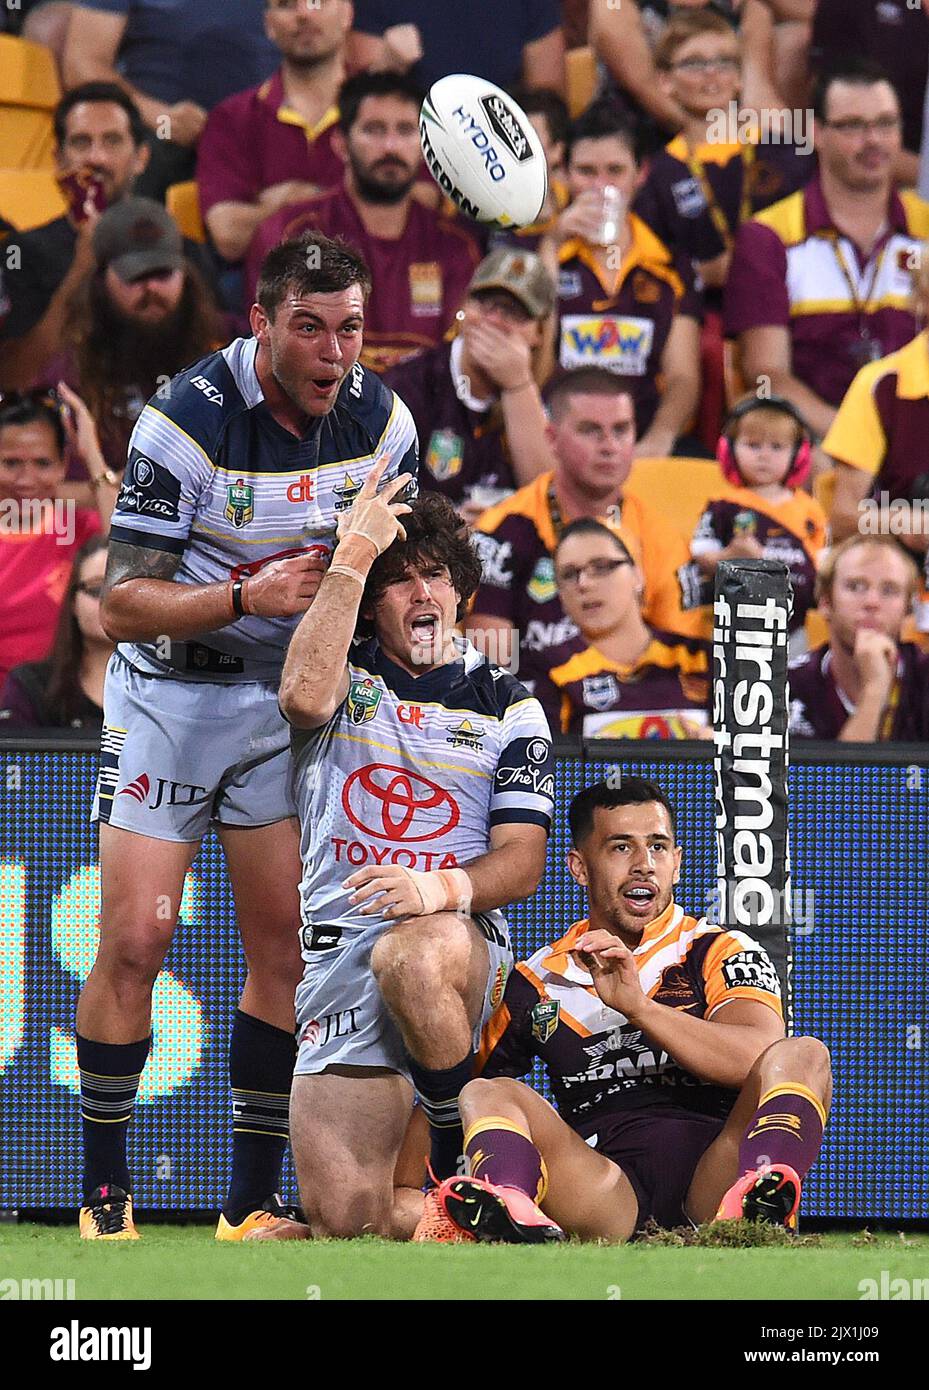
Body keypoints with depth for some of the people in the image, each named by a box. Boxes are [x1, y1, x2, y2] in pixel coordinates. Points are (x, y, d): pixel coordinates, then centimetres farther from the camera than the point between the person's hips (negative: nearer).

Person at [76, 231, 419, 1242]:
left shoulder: (381, 420, -6)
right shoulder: (187, 419, -21)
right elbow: (121, 605, -21)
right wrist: (249, 599, -33)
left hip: (291, 696, 4)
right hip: (169, 691, -4)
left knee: (286, 949, -1)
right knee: (133, 941, -12)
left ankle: (253, 1205, 6)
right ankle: (103, 1197, -2)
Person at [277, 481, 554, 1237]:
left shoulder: (508, 708, 10)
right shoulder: (346, 679, 10)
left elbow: (522, 861, 1)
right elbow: (305, 697, -17)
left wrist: (440, 889, -21)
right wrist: (352, 557, -12)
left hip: (461, 937, -1)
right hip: (341, 956, 2)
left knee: (412, 958, -42)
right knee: (343, 1218, -11)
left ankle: (463, 1145, -16)